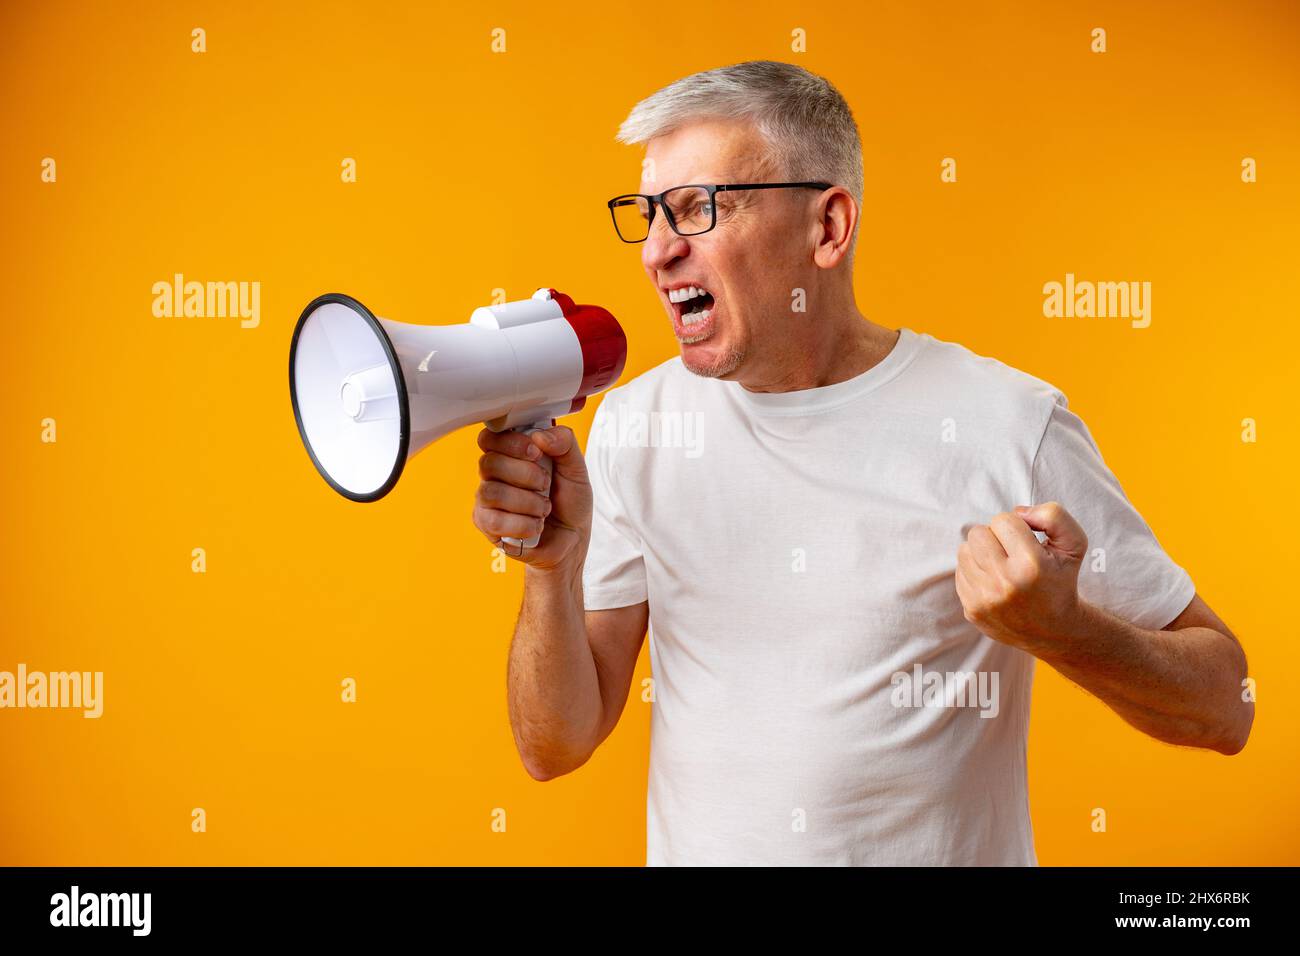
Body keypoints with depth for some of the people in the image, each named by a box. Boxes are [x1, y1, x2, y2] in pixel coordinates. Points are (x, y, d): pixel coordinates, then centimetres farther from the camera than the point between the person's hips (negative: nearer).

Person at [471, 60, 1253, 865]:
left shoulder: (1007, 425, -15)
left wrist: (1060, 631, -25)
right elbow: (555, 747, -6)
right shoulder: (633, 424, -6)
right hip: (693, 846, 3)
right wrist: (554, 566, -22)